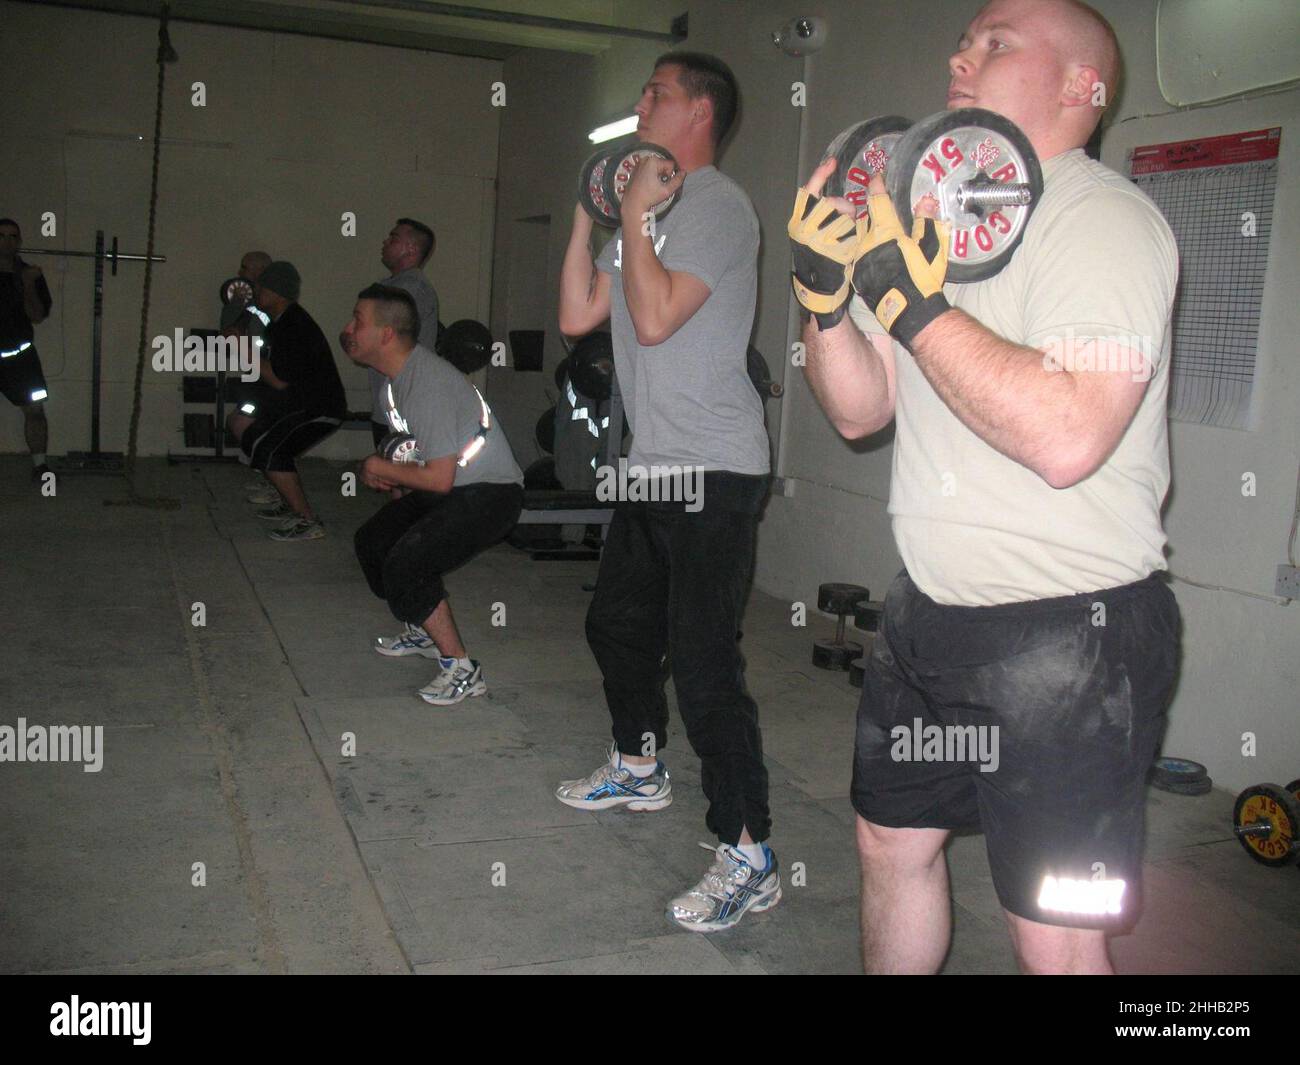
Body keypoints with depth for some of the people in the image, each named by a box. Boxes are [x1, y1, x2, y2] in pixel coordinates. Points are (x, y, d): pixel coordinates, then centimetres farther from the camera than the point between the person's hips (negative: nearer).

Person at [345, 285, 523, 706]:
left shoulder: (429, 385, -26)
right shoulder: (396, 375, 6)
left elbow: (439, 479, -25)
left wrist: (380, 467, -11)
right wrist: (392, 476, 4)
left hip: (490, 493, -10)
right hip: (450, 485, 11)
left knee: (404, 563, -23)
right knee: (370, 542, 15)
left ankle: (461, 669, -10)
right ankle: (424, 632, 32)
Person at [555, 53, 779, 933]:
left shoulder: (716, 205, -9)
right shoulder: (646, 209, 19)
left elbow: (655, 318, -21)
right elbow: (579, 315, 15)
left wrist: (635, 213, -11)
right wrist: (589, 214, 12)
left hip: (714, 472, -10)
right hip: (655, 466, 10)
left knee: (703, 664, -12)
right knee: (618, 624, 22)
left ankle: (748, 858, -2)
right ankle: (640, 769, 43)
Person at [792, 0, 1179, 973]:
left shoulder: (1101, 217, -13)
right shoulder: (941, 214, 13)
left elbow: (1066, 437, -29)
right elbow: (861, 410, 10)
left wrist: (908, 297, -25)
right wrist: (826, 291, -7)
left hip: (1068, 630, -8)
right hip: (930, 607, 8)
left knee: (1056, 940, 0)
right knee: (893, 844, 21)